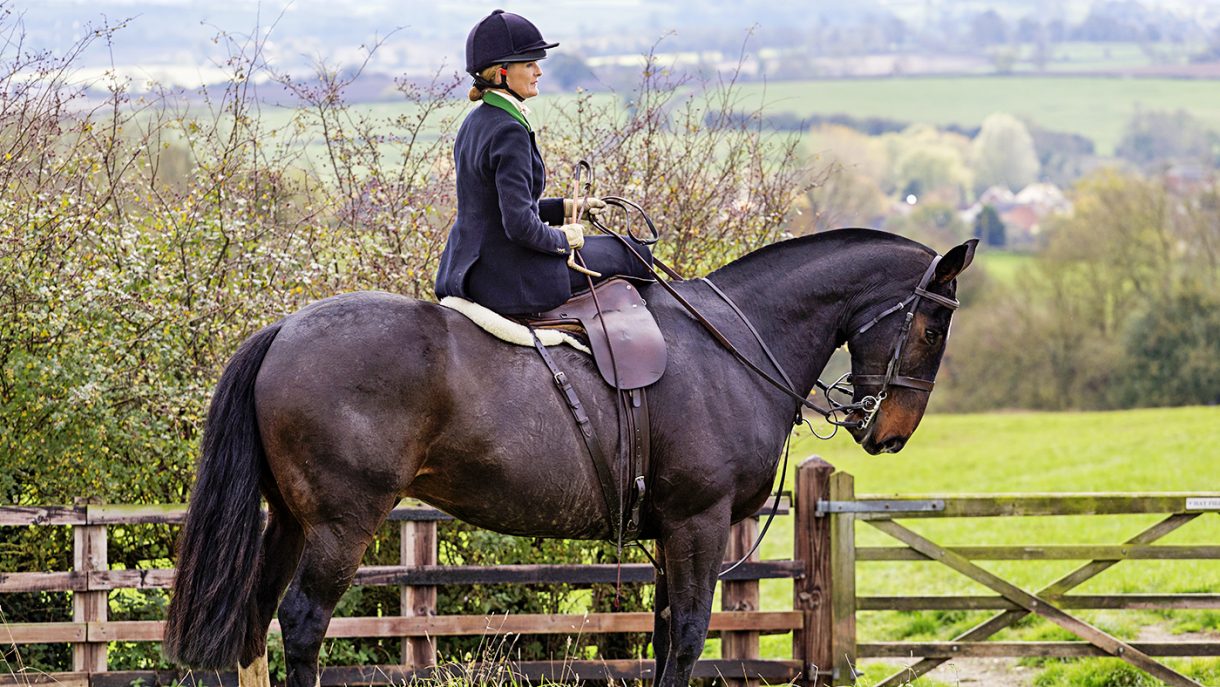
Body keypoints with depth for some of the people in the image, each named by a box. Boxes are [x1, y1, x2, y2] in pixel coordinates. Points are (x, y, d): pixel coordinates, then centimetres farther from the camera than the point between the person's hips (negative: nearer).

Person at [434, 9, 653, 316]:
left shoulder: (475, 122, 8)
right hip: (512, 281, -10)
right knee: (633, 254, 7)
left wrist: (566, 207, 15)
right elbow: (519, 224, -28)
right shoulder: (509, 132, -22)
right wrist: (561, 239, -10)